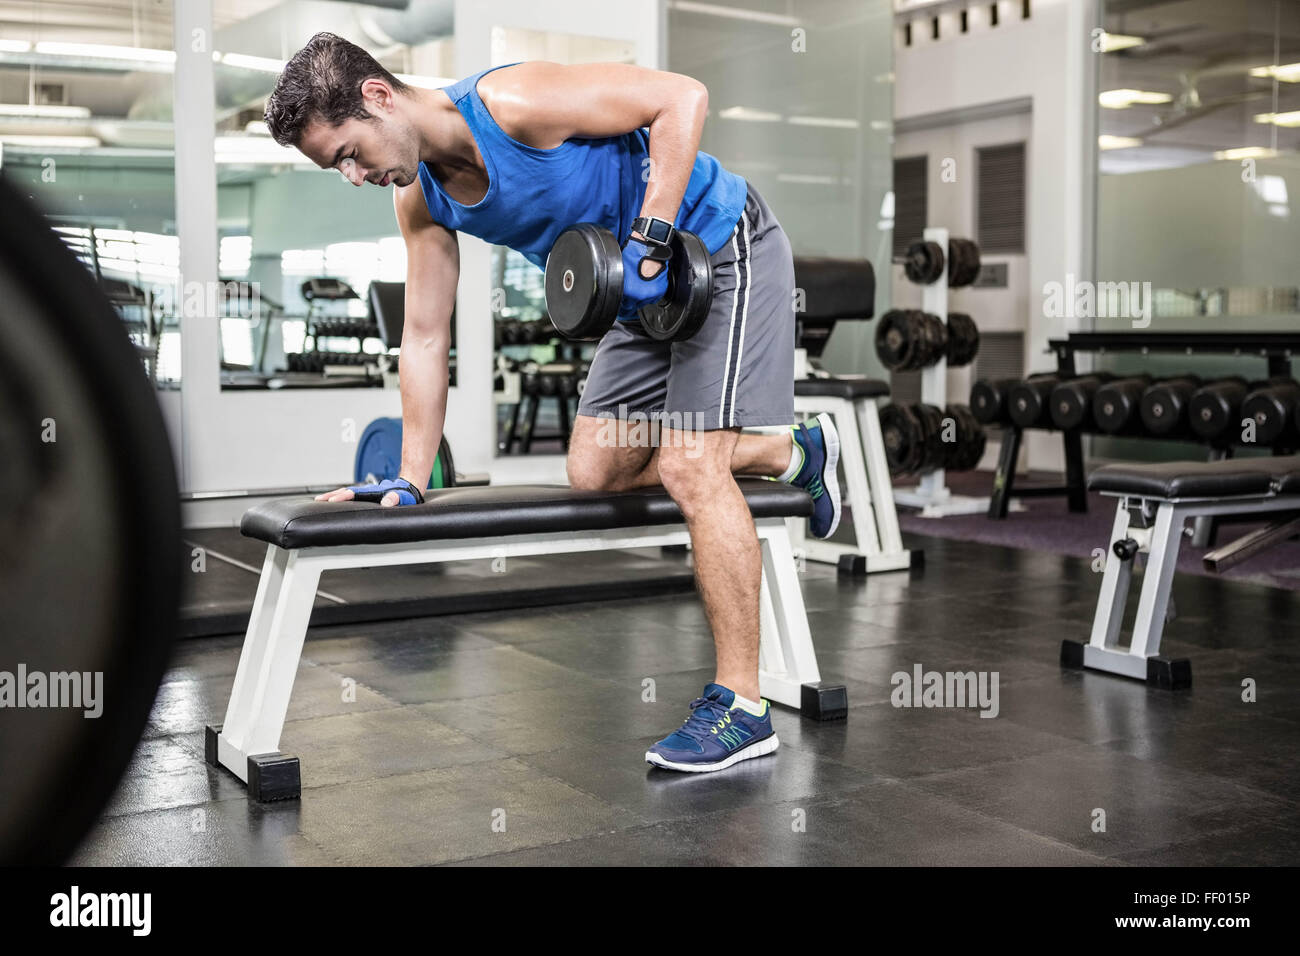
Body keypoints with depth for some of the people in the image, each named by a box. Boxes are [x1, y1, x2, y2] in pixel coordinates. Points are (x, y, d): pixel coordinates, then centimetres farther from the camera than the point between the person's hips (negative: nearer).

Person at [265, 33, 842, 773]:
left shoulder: (513, 103, -27)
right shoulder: (421, 200, -2)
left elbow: (682, 96, -24)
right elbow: (426, 338, 3)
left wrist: (648, 242, -28)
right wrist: (410, 480, 1)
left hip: (722, 247, -9)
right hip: (651, 289, 9)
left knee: (689, 465, -19)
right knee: (596, 472, 7)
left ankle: (742, 706, -11)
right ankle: (795, 453, 24)